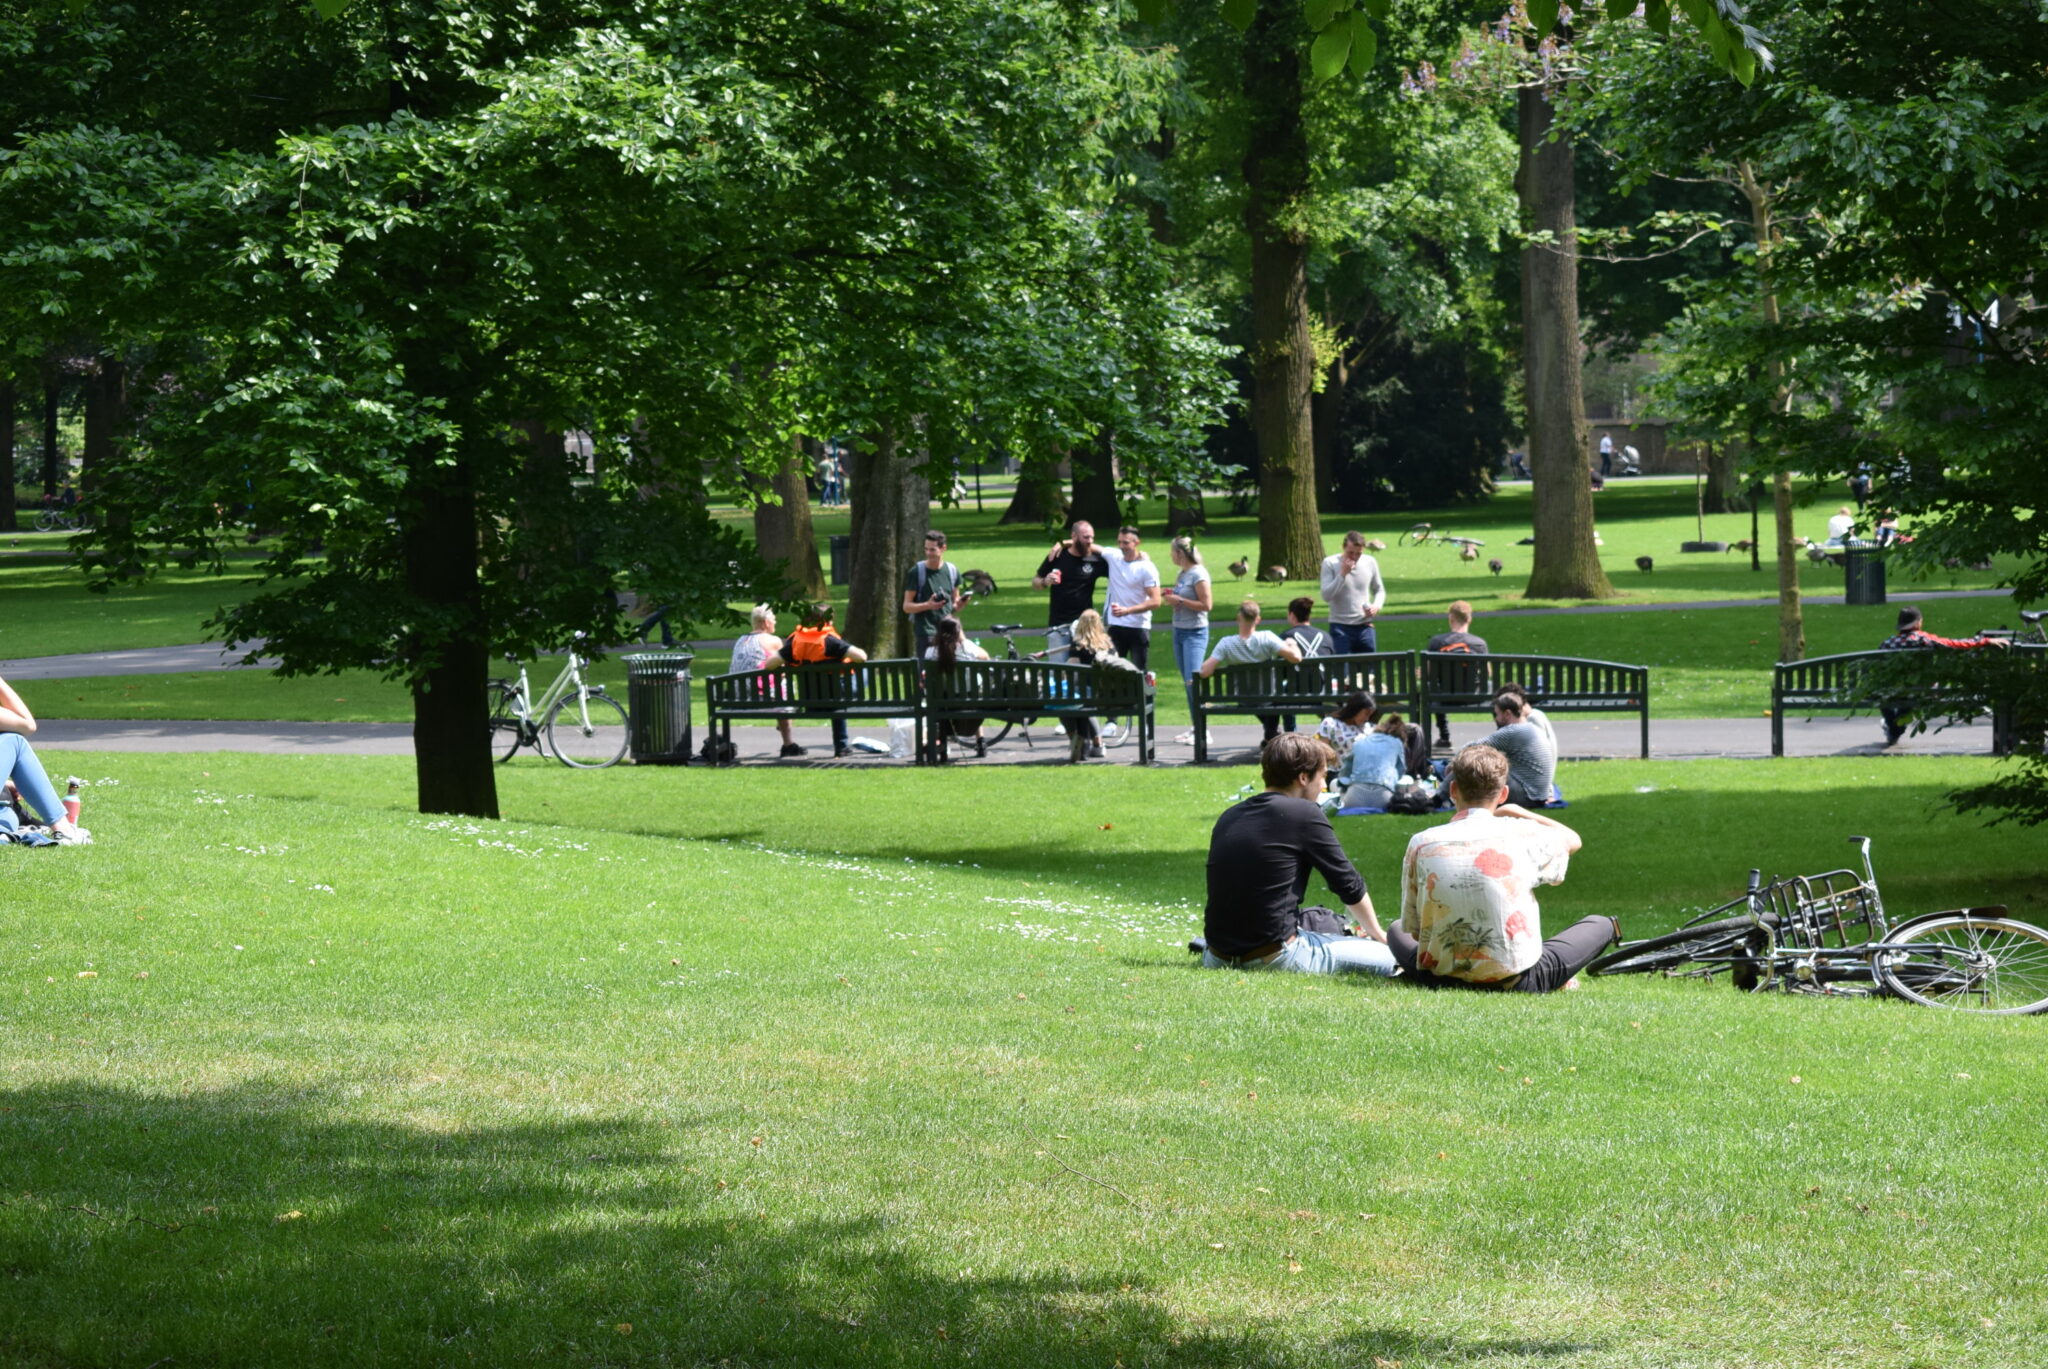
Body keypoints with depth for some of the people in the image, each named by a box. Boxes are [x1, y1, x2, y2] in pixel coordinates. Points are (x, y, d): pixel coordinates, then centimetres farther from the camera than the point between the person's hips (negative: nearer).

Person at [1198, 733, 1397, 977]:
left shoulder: (1229, 817, 11)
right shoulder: (1304, 814, -8)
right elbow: (1349, 885, 0)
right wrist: (1377, 934, 18)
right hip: (1275, 955, -8)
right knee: (1391, 957, -7)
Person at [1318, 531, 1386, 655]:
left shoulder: (1370, 563, 5)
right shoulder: (1330, 563, -5)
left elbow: (1379, 590, 17)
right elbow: (1326, 596, -12)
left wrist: (1377, 606, -4)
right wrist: (1342, 574, -19)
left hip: (1365, 626, 3)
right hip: (1340, 626, -3)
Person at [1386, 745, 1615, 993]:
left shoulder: (1421, 844, -5)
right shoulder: (1522, 835, -6)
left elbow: (1414, 931, 1)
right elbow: (1573, 840, 19)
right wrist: (1520, 813, 27)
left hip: (1442, 981, 0)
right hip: (1515, 980, 0)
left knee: (1396, 931, 33)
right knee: (1598, 925, 23)